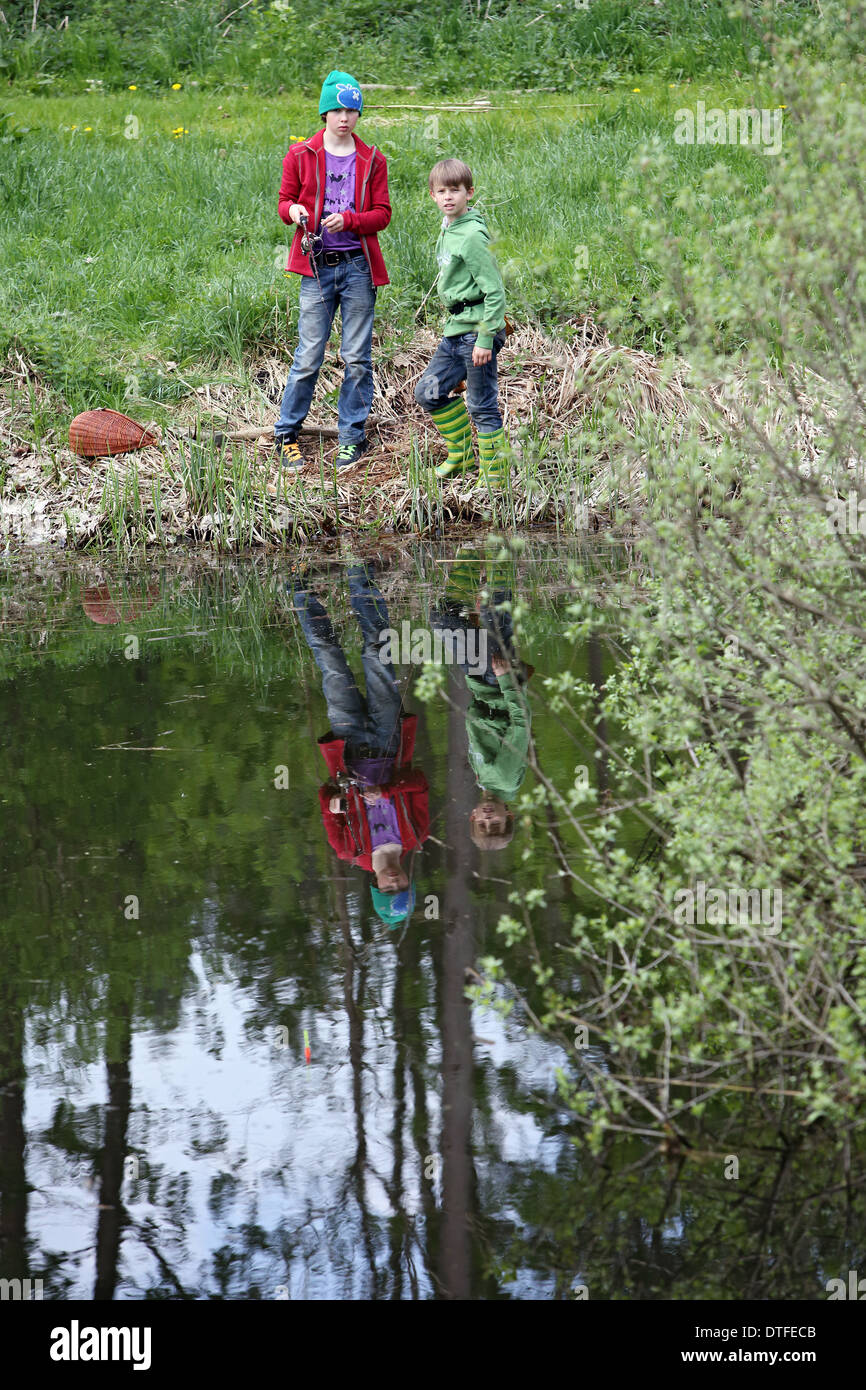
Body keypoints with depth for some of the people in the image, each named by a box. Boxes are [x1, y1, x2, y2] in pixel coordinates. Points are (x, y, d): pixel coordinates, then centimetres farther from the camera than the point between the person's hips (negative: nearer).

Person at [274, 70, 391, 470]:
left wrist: (348, 220, -15)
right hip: (318, 267, -1)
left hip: (358, 266, 1)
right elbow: (285, 200, 10)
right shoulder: (301, 156, 4)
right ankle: (286, 434, 11)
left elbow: (382, 213, 4)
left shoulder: (372, 160, 6)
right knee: (308, 356, -2)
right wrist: (293, 210, -14)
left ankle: (351, 437, 14)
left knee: (357, 357, 4)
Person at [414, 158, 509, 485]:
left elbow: (494, 290, -19)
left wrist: (486, 338, -21)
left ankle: (495, 477, 6)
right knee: (428, 393, 14)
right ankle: (462, 453, 29)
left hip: (477, 329, -9)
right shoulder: (447, 231, 12)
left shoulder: (472, 236, -17)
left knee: (482, 407, -3)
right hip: (455, 328, 9)